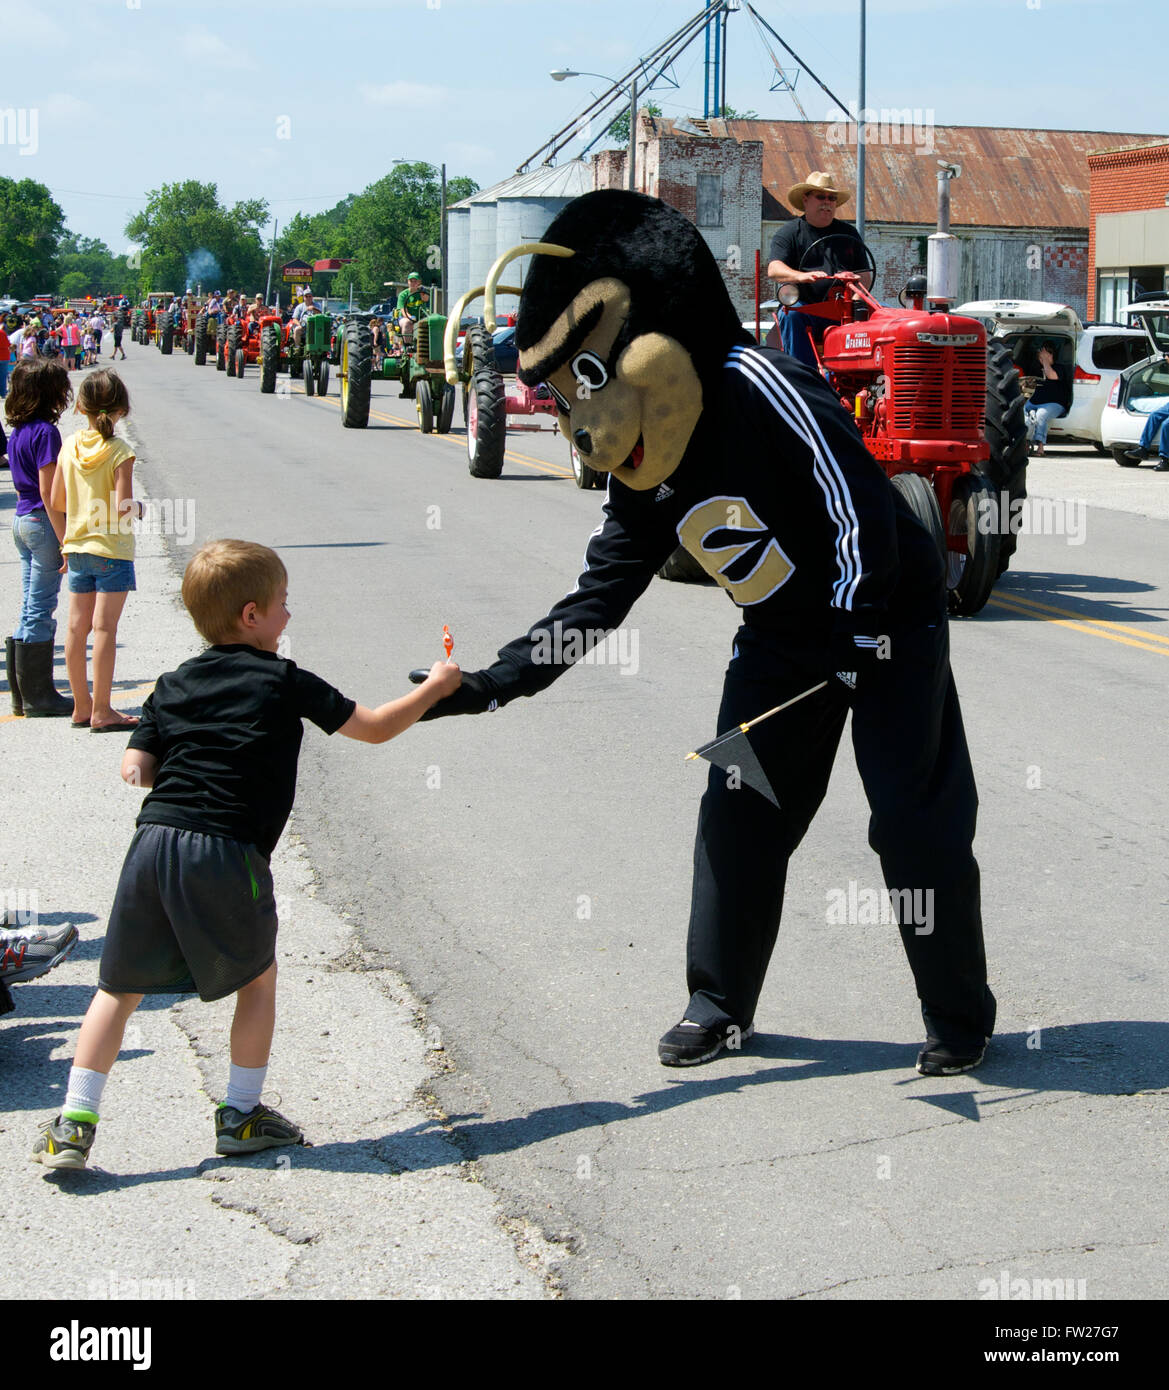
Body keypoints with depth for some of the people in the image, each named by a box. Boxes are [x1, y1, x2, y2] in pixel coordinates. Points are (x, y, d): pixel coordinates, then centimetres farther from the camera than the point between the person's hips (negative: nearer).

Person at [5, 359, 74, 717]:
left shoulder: (18, 432, 10)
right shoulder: (45, 432, -16)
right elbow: (48, 493, -19)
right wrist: (65, 541, -16)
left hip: (22, 520, 9)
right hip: (43, 525, -9)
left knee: (30, 610, 13)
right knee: (40, 611, -2)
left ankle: (22, 695, 17)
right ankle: (38, 697, 4)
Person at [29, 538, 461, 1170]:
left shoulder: (173, 685, 15)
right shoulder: (284, 683, 3)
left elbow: (135, 769, 11)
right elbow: (374, 727, 9)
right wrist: (435, 687, 23)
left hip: (153, 841, 4)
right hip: (226, 854, -4)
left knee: (120, 985, 12)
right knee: (257, 978, 18)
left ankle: (74, 1124, 8)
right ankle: (242, 1115, 23)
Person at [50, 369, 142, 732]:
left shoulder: (70, 446, 2)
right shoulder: (120, 452, -14)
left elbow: (58, 501, 7)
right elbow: (123, 507, -20)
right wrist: (139, 507, 1)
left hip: (76, 548, 6)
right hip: (111, 550, -6)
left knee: (77, 627, 9)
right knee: (104, 628, -4)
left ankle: (82, 705, 19)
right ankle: (102, 711, -2)